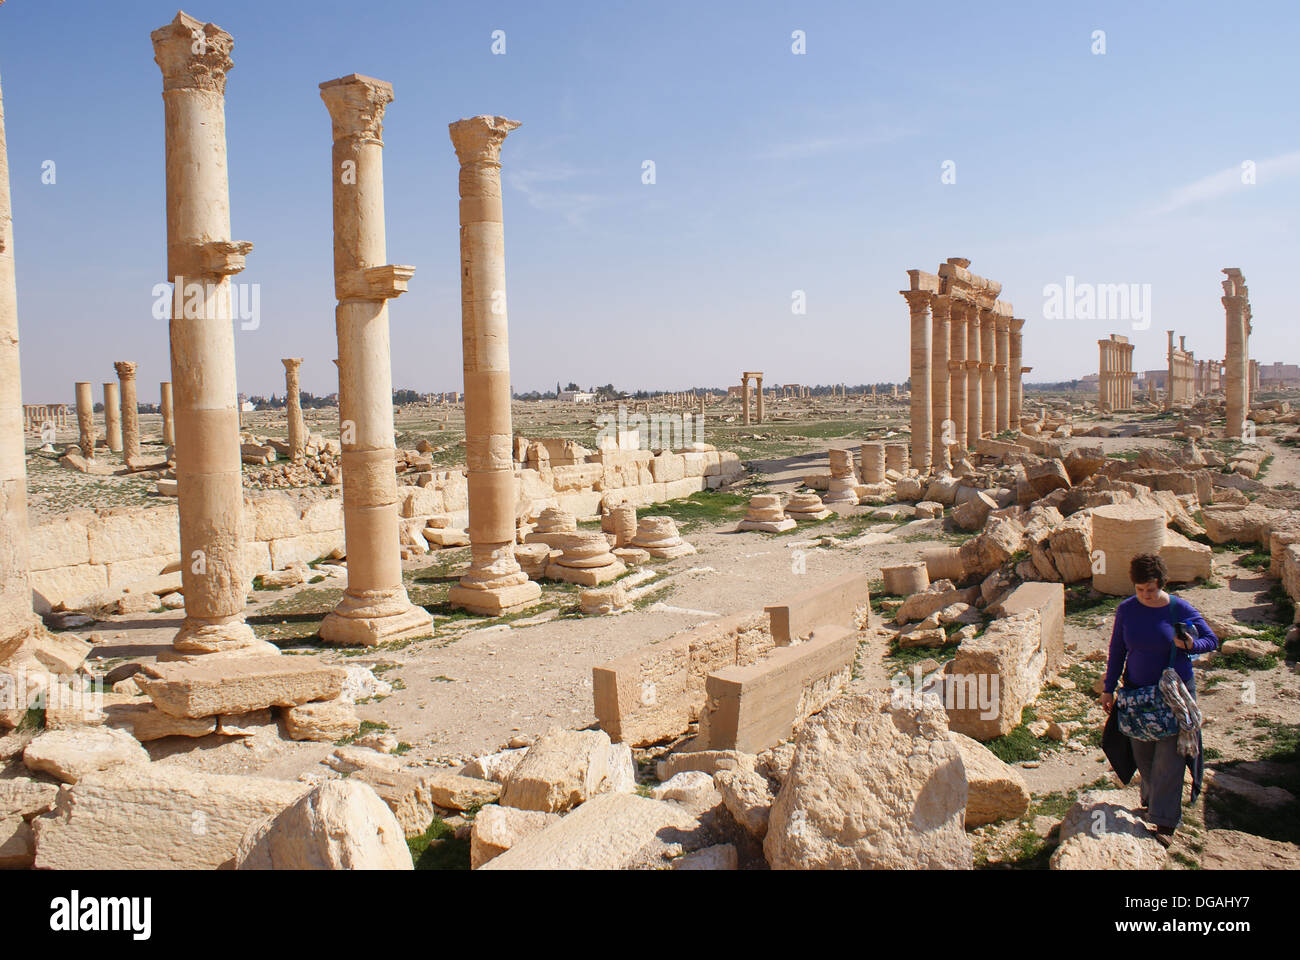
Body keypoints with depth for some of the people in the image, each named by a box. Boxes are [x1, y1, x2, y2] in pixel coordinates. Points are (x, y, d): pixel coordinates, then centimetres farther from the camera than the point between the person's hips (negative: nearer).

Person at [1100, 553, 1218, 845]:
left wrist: (1190, 645, -23)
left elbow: (1212, 640, 0)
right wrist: (1108, 688, 5)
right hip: (1138, 690, 3)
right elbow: (1117, 650, 4)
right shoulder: (1126, 610, -4)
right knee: (1142, 752, 11)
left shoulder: (1181, 610, -11)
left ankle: (1165, 821, 4)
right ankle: (1152, 798, 35)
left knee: (1169, 754, -3)